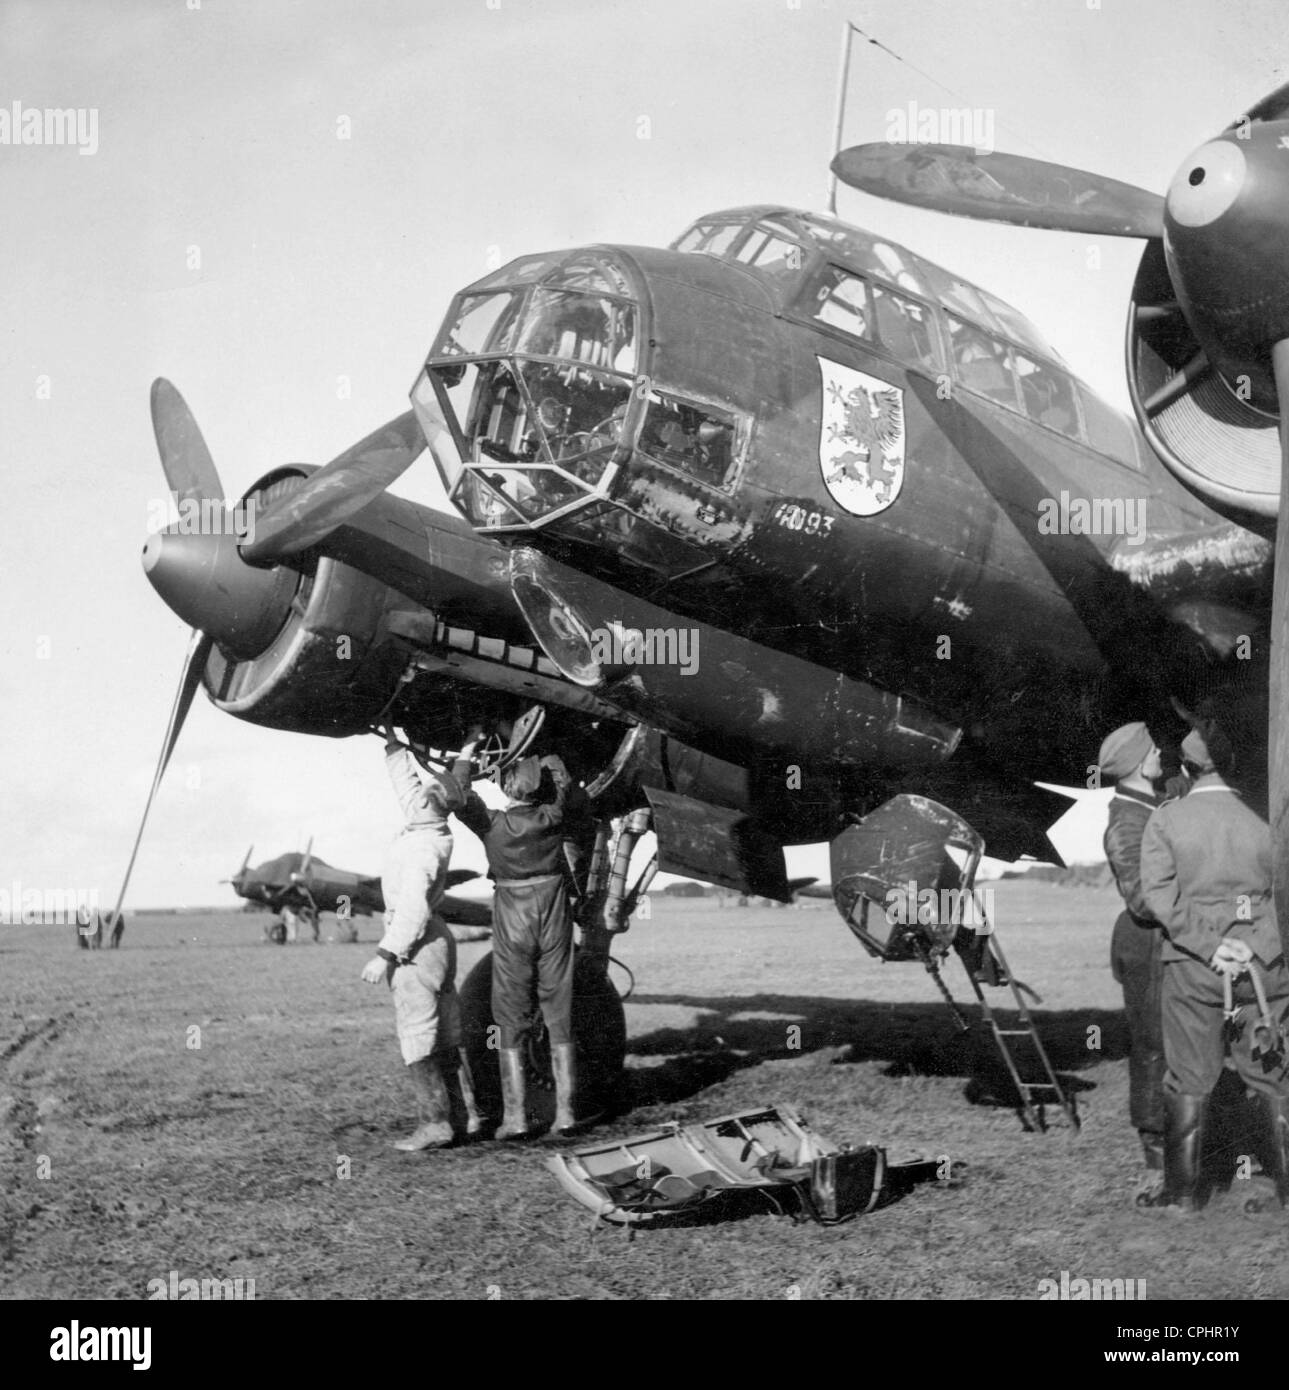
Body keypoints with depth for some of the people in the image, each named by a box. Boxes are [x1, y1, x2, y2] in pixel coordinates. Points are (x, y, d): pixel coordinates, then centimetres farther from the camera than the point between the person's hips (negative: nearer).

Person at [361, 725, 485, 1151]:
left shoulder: (423, 847, -21)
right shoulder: (425, 822, 5)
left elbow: (413, 907, -25)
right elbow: (405, 780, 22)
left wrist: (384, 955, -22)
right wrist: (392, 742, 28)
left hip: (416, 945, -9)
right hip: (436, 940, 9)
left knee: (417, 1035, -4)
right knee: (444, 1036, 13)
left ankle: (436, 1122, -2)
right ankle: (466, 1113, 17)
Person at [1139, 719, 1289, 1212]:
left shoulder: (1165, 820, -3)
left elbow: (1159, 894, -11)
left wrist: (1208, 943, -13)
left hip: (1192, 965, -1)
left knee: (1188, 1079, 6)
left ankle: (1182, 1190, 11)